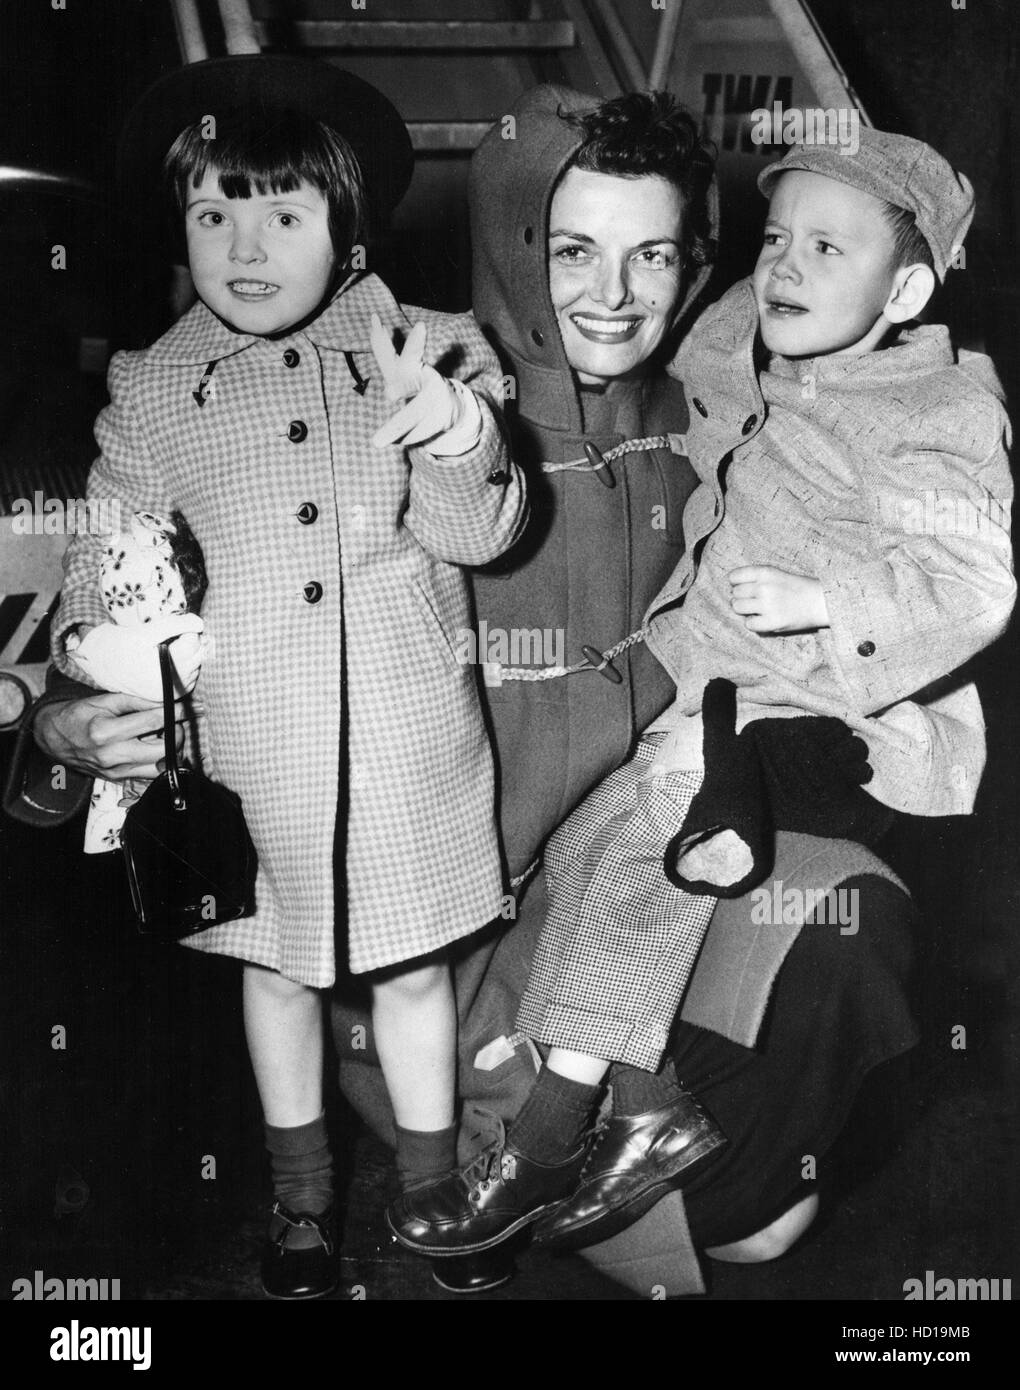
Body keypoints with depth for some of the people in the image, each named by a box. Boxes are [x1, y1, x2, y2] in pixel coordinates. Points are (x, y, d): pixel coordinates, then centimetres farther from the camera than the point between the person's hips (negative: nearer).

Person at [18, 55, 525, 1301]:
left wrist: (464, 448, -28)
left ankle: (431, 1187, 37)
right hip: (249, 752, 1)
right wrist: (72, 708, -12)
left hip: (406, 745, -1)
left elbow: (478, 536, -7)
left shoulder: (421, 354, -3)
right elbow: (104, 570, 2)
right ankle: (300, 1194, 40)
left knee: (413, 963, 15)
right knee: (275, 962, 19)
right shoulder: (151, 389, 0)